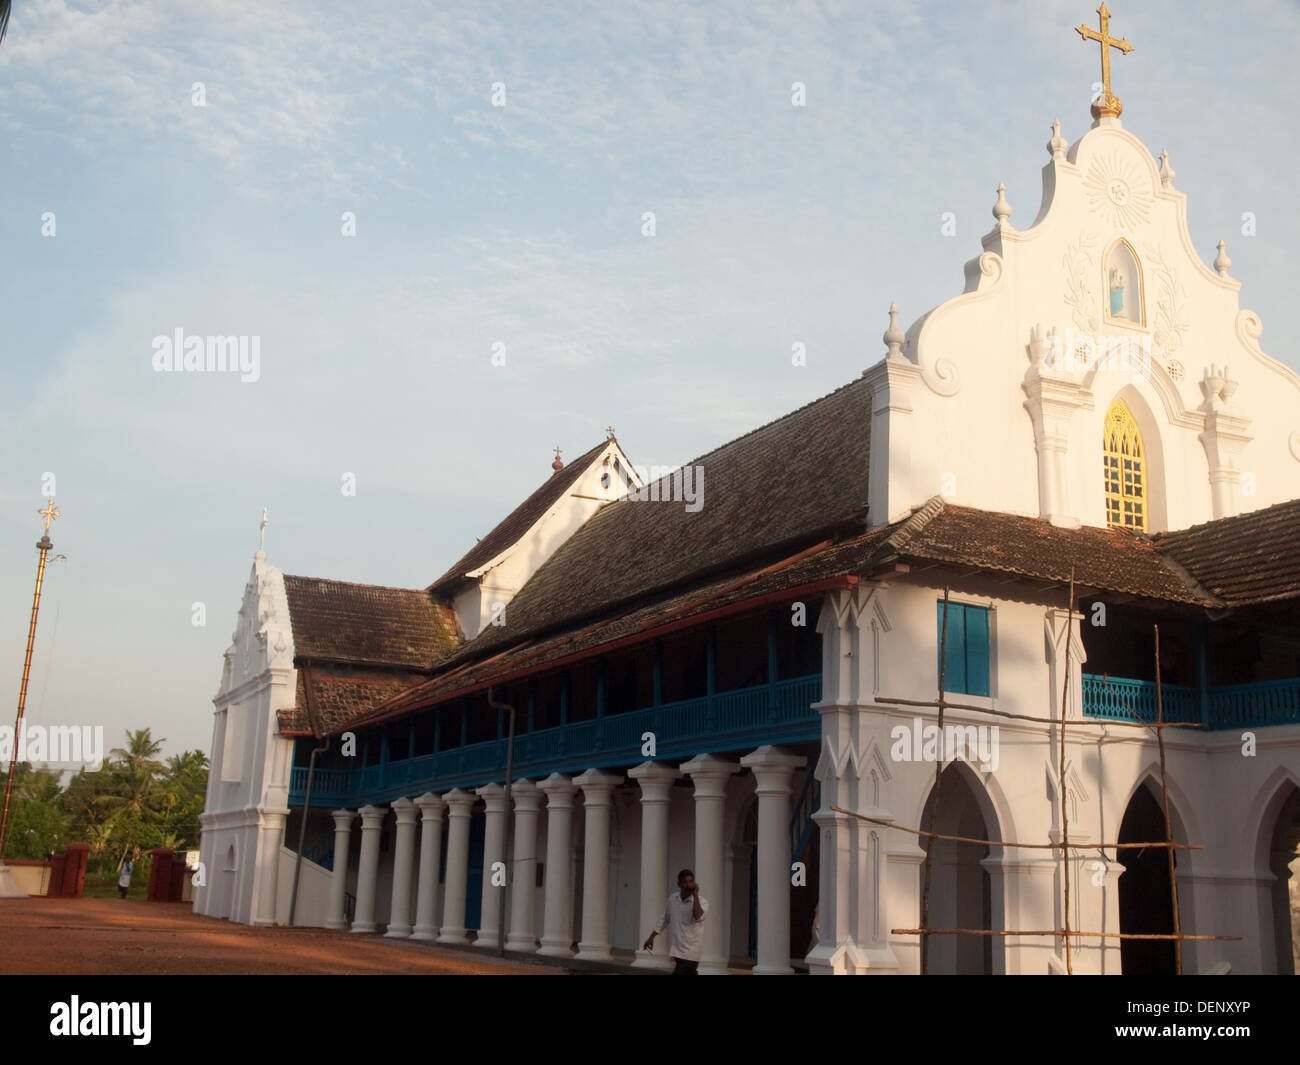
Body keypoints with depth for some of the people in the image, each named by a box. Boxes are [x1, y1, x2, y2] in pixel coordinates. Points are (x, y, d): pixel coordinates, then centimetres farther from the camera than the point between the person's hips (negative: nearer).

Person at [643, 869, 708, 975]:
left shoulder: (702, 902, -10)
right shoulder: (672, 898, 6)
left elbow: (697, 917, -31)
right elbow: (664, 919, 19)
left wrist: (695, 895, -24)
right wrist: (651, 937, 21)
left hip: (690, 953, -5)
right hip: (676, 950, 5)